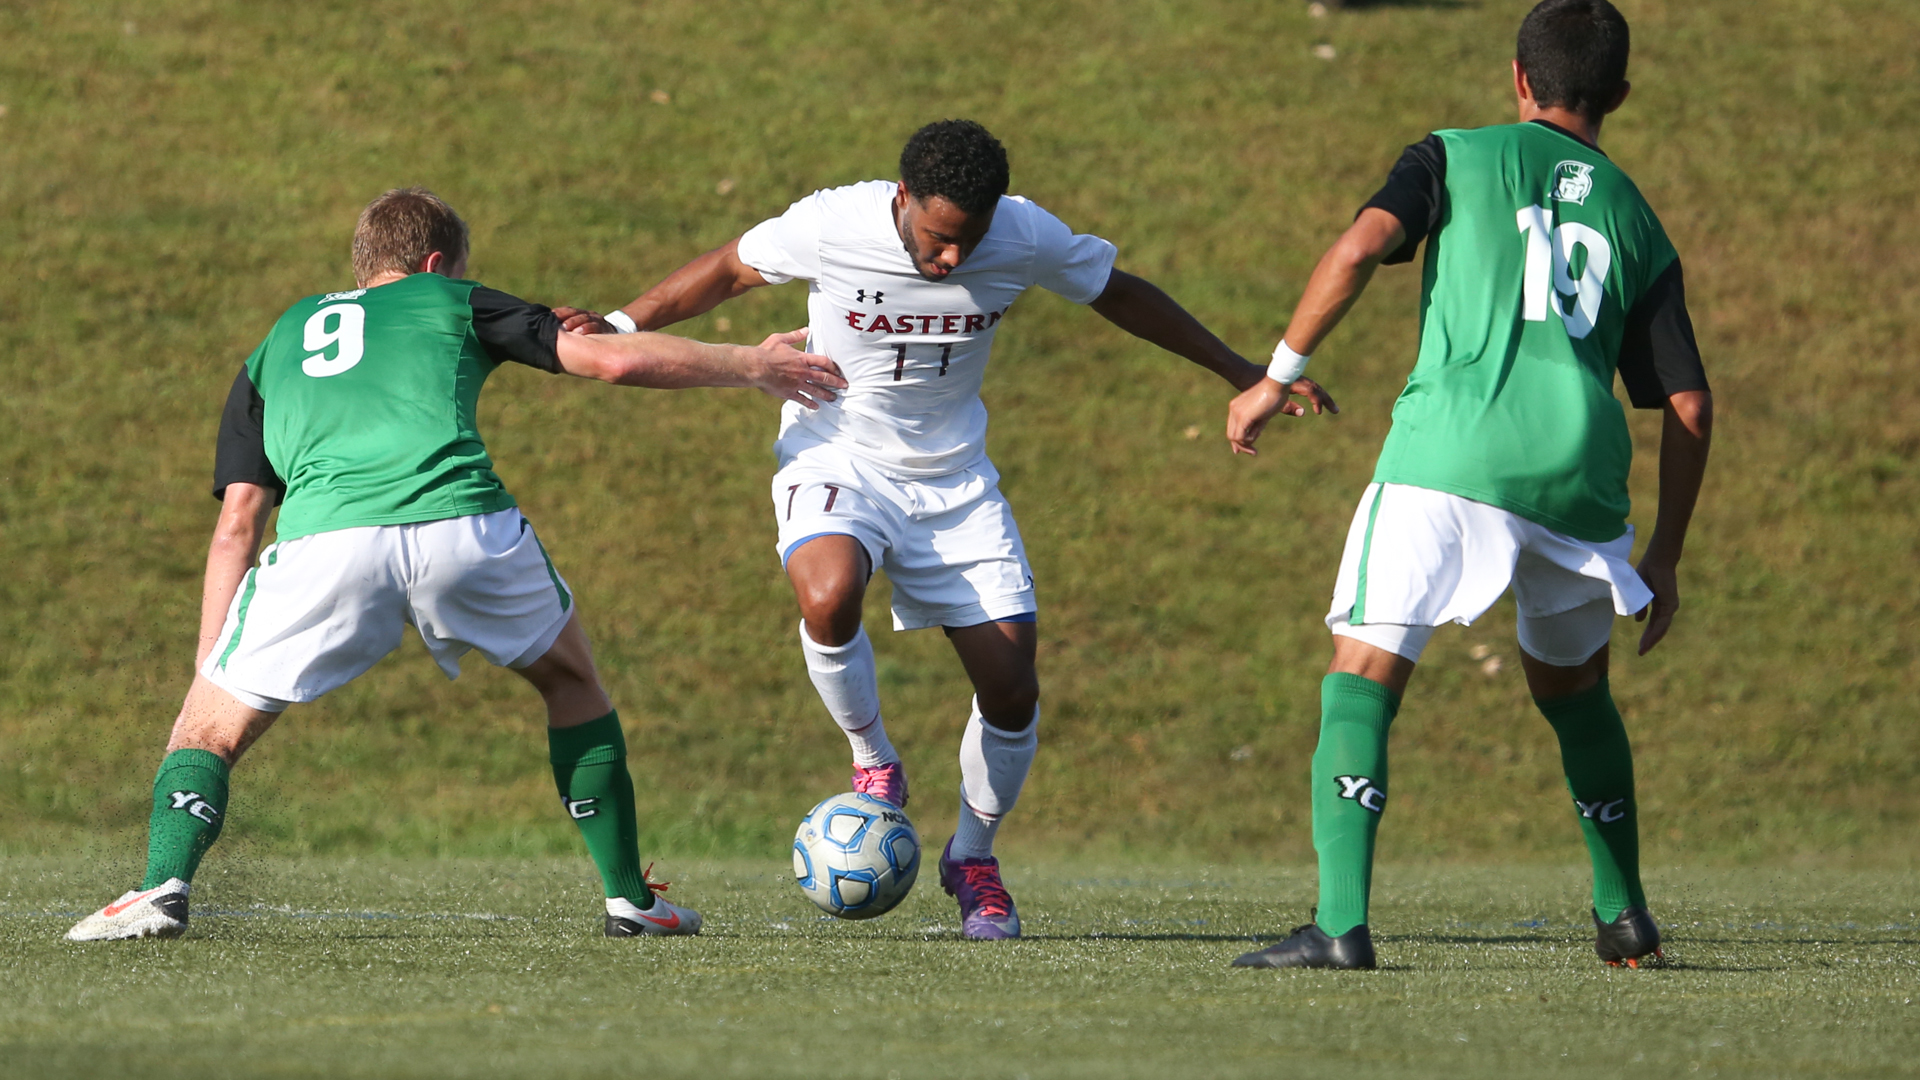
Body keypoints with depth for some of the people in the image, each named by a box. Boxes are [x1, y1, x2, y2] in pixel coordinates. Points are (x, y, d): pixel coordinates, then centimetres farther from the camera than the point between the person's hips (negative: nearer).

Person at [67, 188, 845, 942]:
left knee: (209, 732, 14)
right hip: (465, 530, 0)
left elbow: (237, 525, 24)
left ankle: (164, 886, -12)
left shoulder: (271, 352, 32)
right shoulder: (454, 304, 27)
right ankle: (630, 897, 26)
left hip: (325, 541, 0)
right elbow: (613, 359, 20)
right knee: (571, 681, 27)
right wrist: (751, 365, 33)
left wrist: (209, 671, 23)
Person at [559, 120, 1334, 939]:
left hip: (953, 480, 3)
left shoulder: (1025, 238, -15)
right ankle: (873, 763, -7)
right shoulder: (828, 227, -21)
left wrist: (1242, 375, 10)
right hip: (836, 460, -2)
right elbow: (728, 271, -1)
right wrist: (619, 326, -7)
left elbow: (1119, 296, 3)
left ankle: (973, 856, 24)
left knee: (1011, 692, -4)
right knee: (828, 595, -36)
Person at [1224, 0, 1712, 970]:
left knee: (1362, 675, -7)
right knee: (1572, 687, 27)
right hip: (1580, 477, 4)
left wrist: (1278, 378, 2)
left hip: (1451, 455, -4)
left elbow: (1361, 245, -4)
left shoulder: (1458, 159, 15)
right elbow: (1689, 406, 17)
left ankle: (1341, 924, -23)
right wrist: (1664, 558, 25)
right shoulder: (1637, 223, 23)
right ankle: (1625, 917, 31)